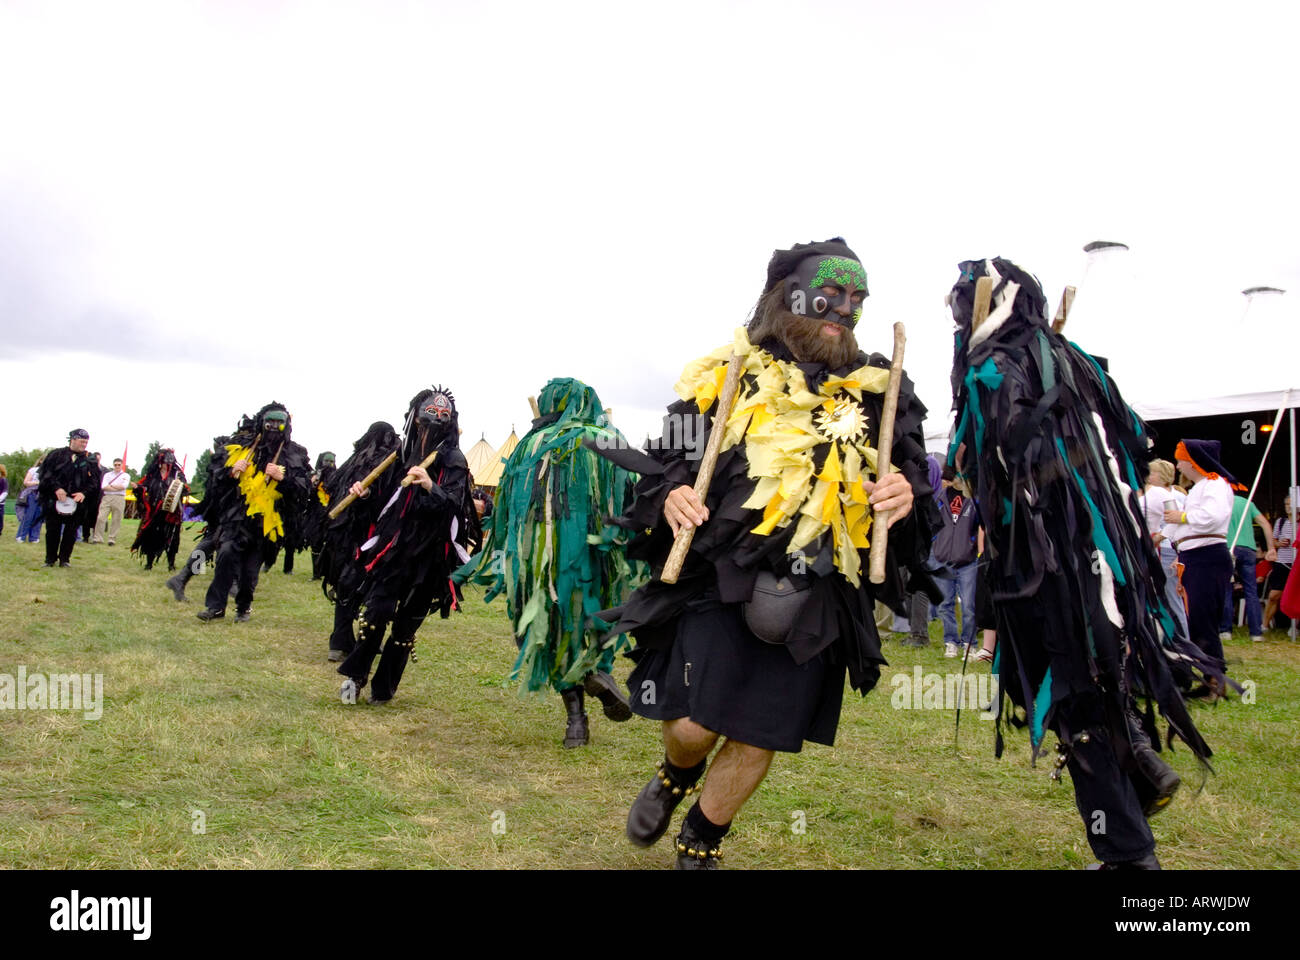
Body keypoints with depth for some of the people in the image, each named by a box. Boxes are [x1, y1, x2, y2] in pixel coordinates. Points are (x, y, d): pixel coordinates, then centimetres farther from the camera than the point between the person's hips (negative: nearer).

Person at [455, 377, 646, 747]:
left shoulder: (530, 446, 9)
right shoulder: (613, 443, 6)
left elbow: (505, 510, 11)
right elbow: (632, 507, -1)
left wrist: (480, 564, 21)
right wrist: (639, 563, 2)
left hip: (539, 557, 1)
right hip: (595, 555, -1)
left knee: (557, 630, 12)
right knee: (594, 619, 18)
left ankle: (575, 717, 6)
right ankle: (598, 668, -12)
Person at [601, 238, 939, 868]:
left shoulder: (878, 391, 11)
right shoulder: (723, 376, 5)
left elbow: (915, 472, 16)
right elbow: (667, 461, 10)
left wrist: (909, 494, -7)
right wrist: (670, 495, -12)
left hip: (813, 599, 2)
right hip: (720, 581, -2)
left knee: (758, 741, 6)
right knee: (693, 726, -3)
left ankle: (701, 845, 33)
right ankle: (676, 777, 36)